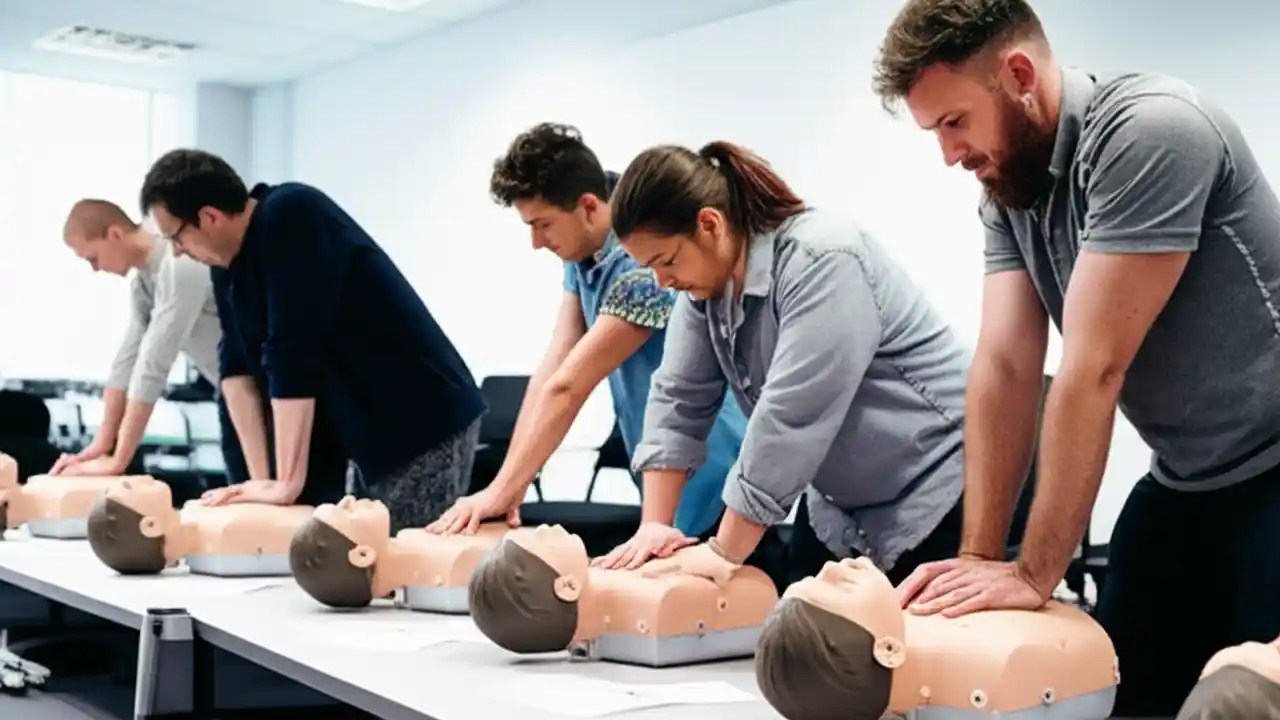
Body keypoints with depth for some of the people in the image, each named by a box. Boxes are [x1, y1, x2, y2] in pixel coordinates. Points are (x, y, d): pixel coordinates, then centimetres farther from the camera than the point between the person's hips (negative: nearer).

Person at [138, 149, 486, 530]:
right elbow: (238, 366, 4)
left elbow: (295, 357, -26)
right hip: (368, 429, 9)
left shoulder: (292, 217, -21)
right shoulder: (228, 261, 5)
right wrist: (262, 475, -4)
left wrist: (286, 485, -26)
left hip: (423, 424, -9)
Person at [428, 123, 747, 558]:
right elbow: (552, 372, -2)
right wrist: (509, 486, -9)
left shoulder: (642, 263, -24)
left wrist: (502, 490, -19)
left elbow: (568, 389, -23)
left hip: (716, 479, -8)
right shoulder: (581, 254, 4)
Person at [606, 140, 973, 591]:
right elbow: (677, 398, 0)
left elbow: (789, 418, -30)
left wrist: (724, 553, -25)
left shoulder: (822, 263, -27)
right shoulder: (707, 281, -1)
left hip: (934, 493, -7)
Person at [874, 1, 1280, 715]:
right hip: (1182, 483, 7)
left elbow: (1095, 368, -26)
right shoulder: (1006, 187, 2)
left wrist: (1035, 573, -24)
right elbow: (1005, 367, -6)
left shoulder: (1148, 132, -24)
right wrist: (980, 554, -12)